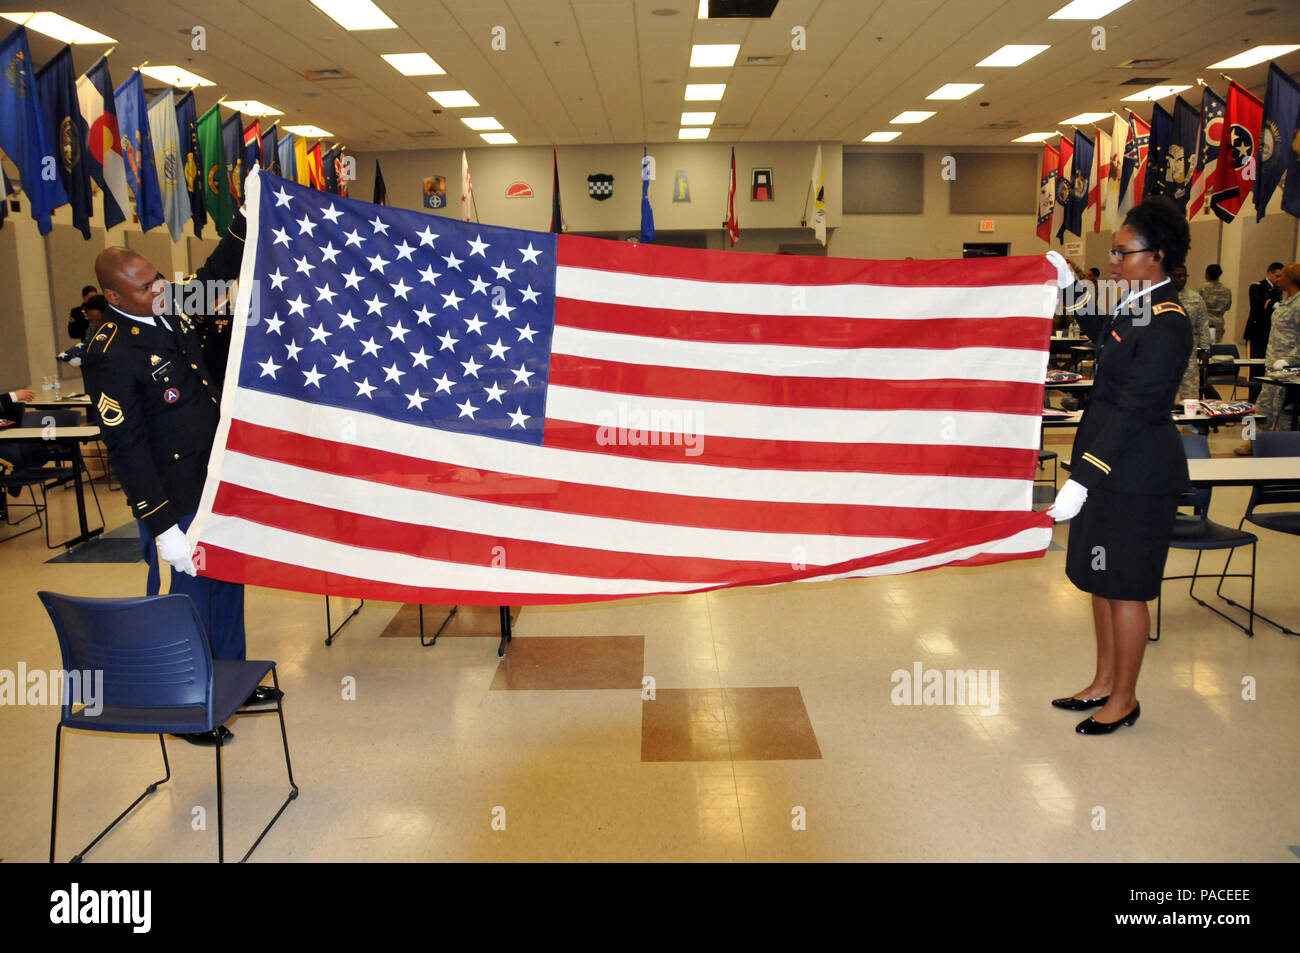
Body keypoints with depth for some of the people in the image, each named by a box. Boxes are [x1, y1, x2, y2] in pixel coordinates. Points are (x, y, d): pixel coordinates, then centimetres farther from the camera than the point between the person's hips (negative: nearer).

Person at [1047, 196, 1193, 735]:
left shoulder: (1165, 328, -21)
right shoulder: (1135, 307, 7)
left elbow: (1131, 412, -26)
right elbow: (1103, 337, 31)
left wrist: (1081, 482, -28)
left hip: (1137, 474, -10)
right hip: (1109, 465, 10)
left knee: (1124, 588, 3)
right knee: (1101, 579, 18)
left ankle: (1124, 699, 21)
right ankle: (1105, 683, 33)